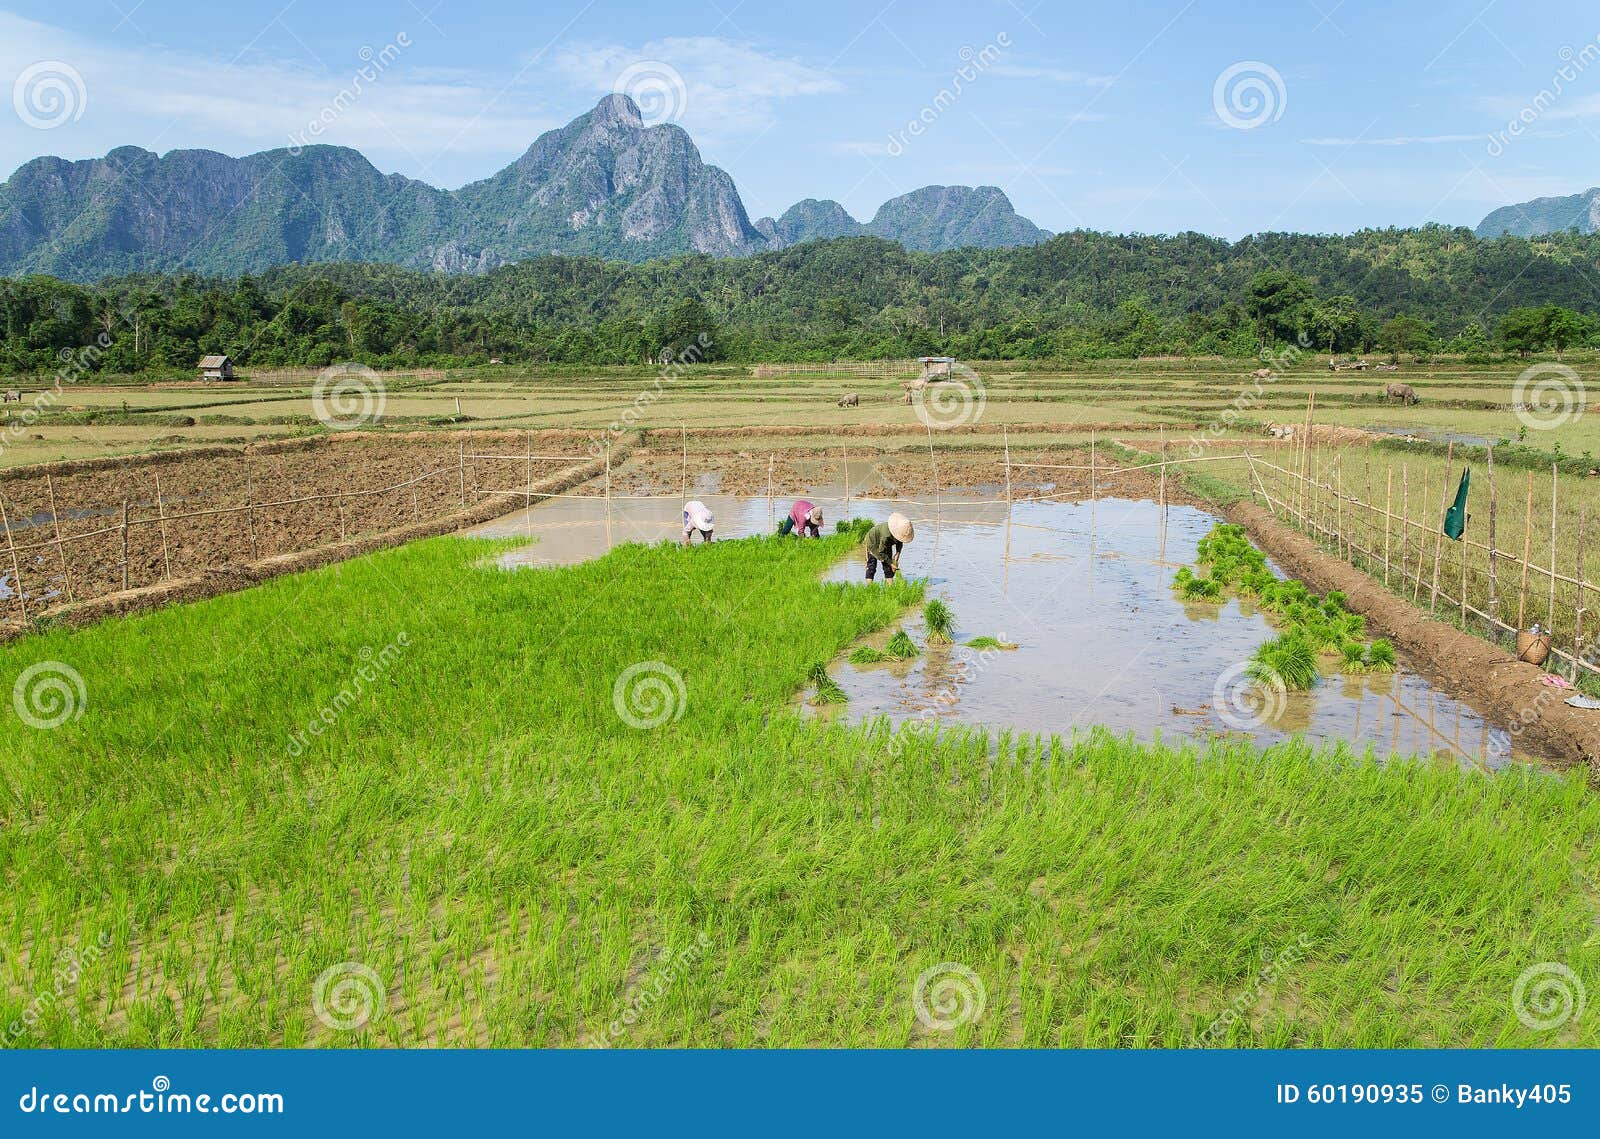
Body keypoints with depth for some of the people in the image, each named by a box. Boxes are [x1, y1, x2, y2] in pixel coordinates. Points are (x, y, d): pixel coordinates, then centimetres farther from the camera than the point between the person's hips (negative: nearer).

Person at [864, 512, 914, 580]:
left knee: (888, 568, 1)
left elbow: (900, 542, -4)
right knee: (871, 567, -9)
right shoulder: (886, 536, -44)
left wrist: (897, 553, -20)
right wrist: (891, 563, -28)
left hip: (887, 545, 6)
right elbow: (881, 553, -33)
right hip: (873, 543, -6)